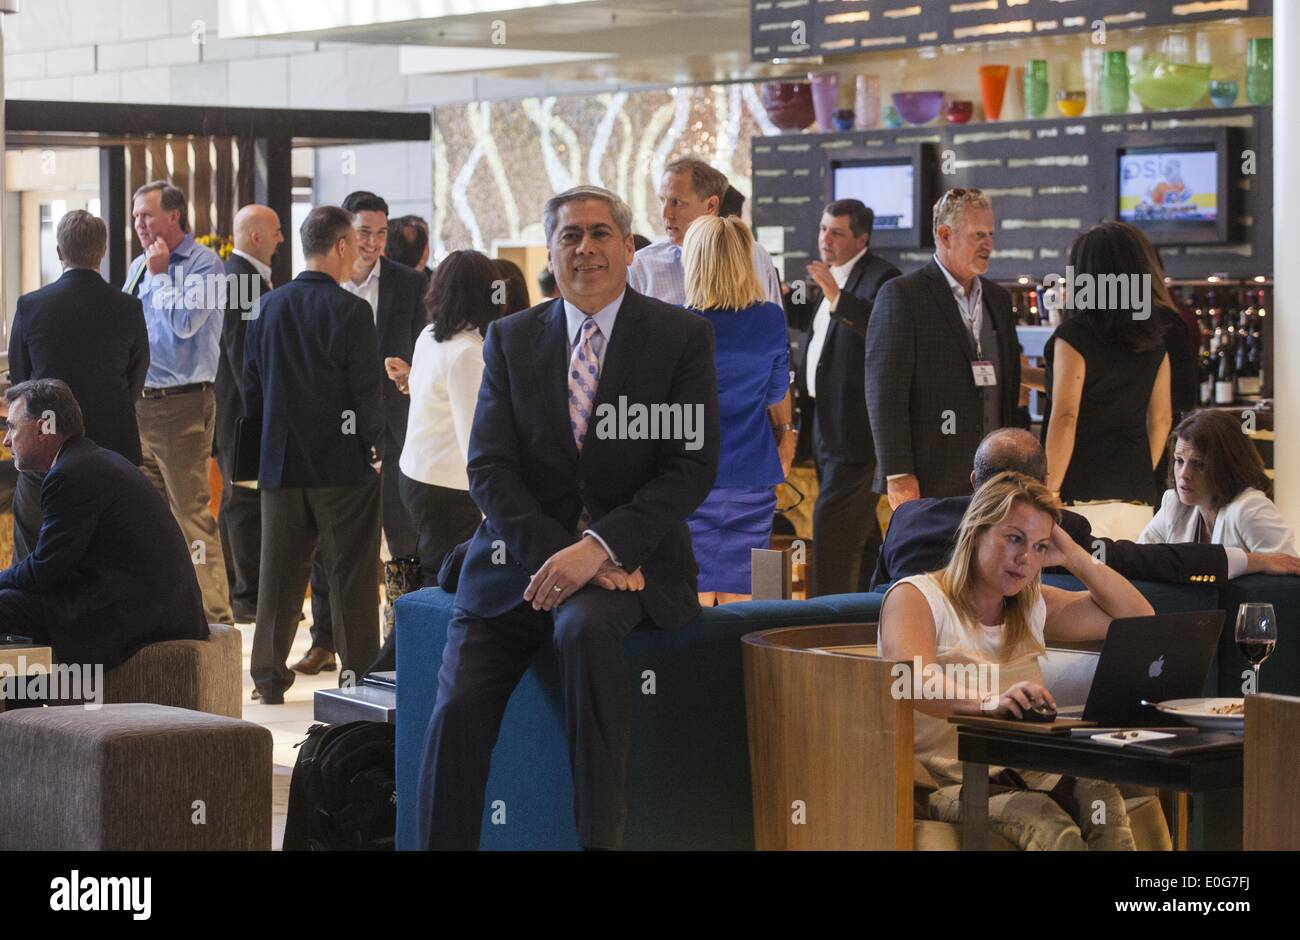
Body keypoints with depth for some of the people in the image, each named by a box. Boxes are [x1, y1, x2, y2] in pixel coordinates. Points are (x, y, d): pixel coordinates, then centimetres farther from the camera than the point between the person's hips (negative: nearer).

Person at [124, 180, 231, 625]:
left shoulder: (204, 264, -8)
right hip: (137, 402, 8)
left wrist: (158, 275, -11)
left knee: (191, 510, -7)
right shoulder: (139, 267, 15)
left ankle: (213, 612, -3)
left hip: (181, 405, -8)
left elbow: (184, 321, -19)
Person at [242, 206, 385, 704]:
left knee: (279, 572, 11)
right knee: (351, 575, 3)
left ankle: (269, 675, 13)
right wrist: (371, 443, 0)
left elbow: (251, 387, 8)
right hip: (341, 462, -5)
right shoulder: (350, 310, -13)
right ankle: (358, 676, 5)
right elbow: (368, 389, -14)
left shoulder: (268, 307, 4)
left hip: (280, 461, 5)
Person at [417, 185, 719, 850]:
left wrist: (599, 547, -19)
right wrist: (557, 552, -15)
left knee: (586, 626, -35)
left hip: (629, 559, -3)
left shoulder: (682, 337, 1)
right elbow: (489, 468, 2)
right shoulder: (511, 339, 10)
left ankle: (601, 835, -25)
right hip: (522, 558, 3)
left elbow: (692, 468, -7)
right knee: (458, 708, -16)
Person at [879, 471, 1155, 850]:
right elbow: (913, 681, -22)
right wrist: (990, 702, -42)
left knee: (1103, 801, -31)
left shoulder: (1034, 605, 22)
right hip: (945, 779, -5)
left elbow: (1139, 619, 23)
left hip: (1022, 772, 6)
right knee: (1045, 820, -37)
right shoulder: (916, 596, -1)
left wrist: (1075, 558, 12)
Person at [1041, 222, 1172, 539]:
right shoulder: (1153, 340, 10)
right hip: (1138, 494, 6)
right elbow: (1161, 418, 14)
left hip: (1083, 494, -6)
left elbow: (1065, 417, -13)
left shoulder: (1073, 336, -8)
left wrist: (1048, 491, -9)